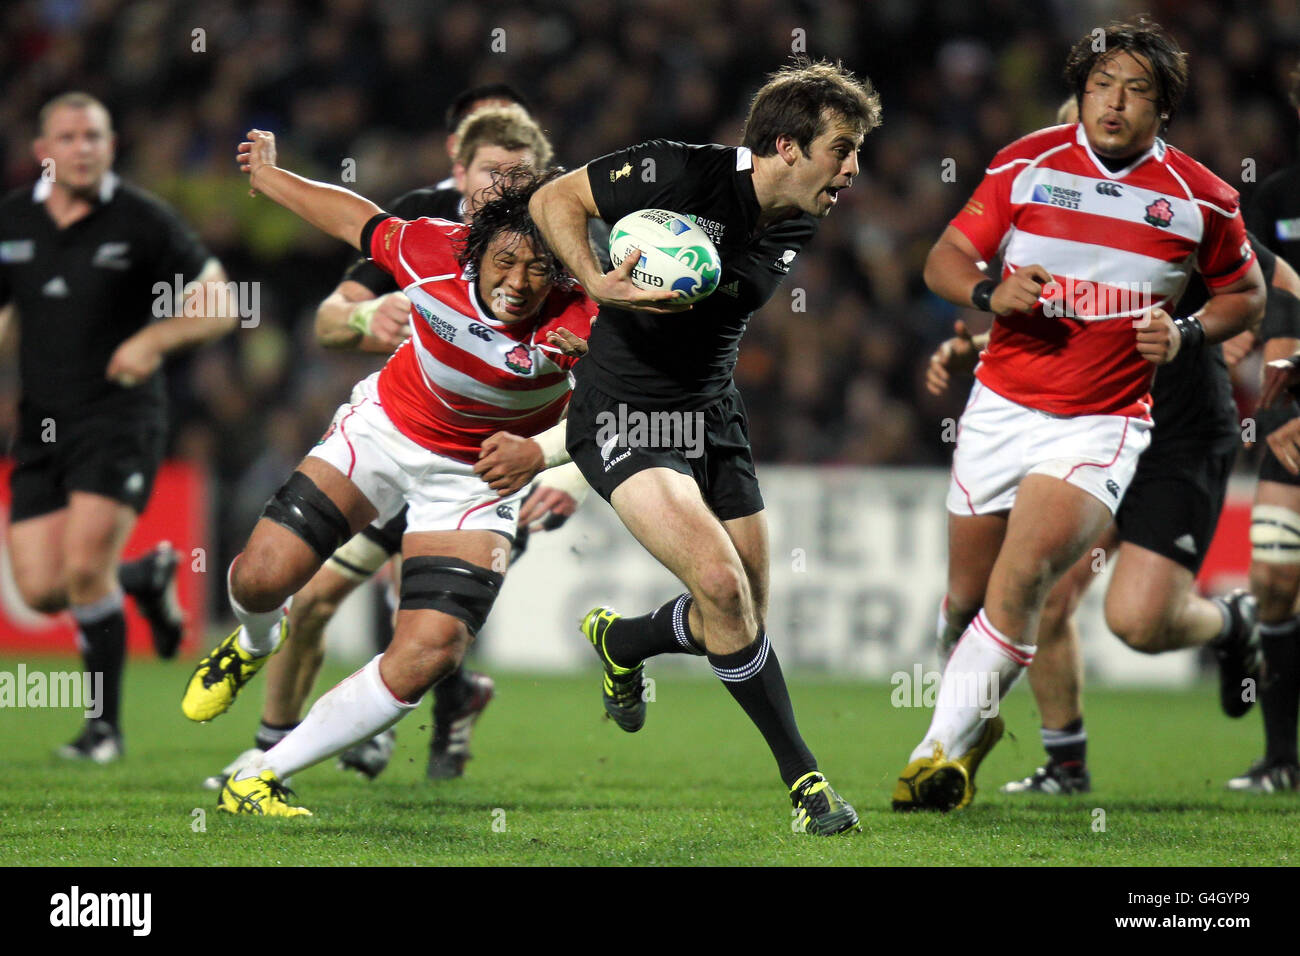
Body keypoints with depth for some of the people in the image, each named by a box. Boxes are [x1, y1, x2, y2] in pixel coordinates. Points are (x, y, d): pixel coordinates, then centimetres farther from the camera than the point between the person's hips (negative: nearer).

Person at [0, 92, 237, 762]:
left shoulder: (142, 221, -6)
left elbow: (218, 306, -3)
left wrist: (153, 339, -19)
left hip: (120, 415, -5)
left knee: (84, 569, -17)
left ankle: (105, 725, -1)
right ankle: (146, 576, 30)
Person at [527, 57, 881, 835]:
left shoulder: (799, 231, 0)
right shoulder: (675, 173, -20)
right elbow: (554, 200, -9)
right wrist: (597, 282, -24)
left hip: (715, 415, 7)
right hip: (624, 415, -7)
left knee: (743, 621, 7)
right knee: (721, 583, -23)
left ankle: (619, 642, 40)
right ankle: (802, 775, -11)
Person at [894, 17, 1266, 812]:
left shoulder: (1201, 199, -1)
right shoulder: (1026, 164, 1)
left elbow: (1247, 294, 14)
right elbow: (945, 259, 7)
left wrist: (1186, 336, -5)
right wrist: (989, 293, -14)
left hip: (1103, 422, -2)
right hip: (1002, 408, 2)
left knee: (1020, 582, -22)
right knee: (966, 601, 7)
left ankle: (946, 747, -14)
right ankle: (975, 721, 35)